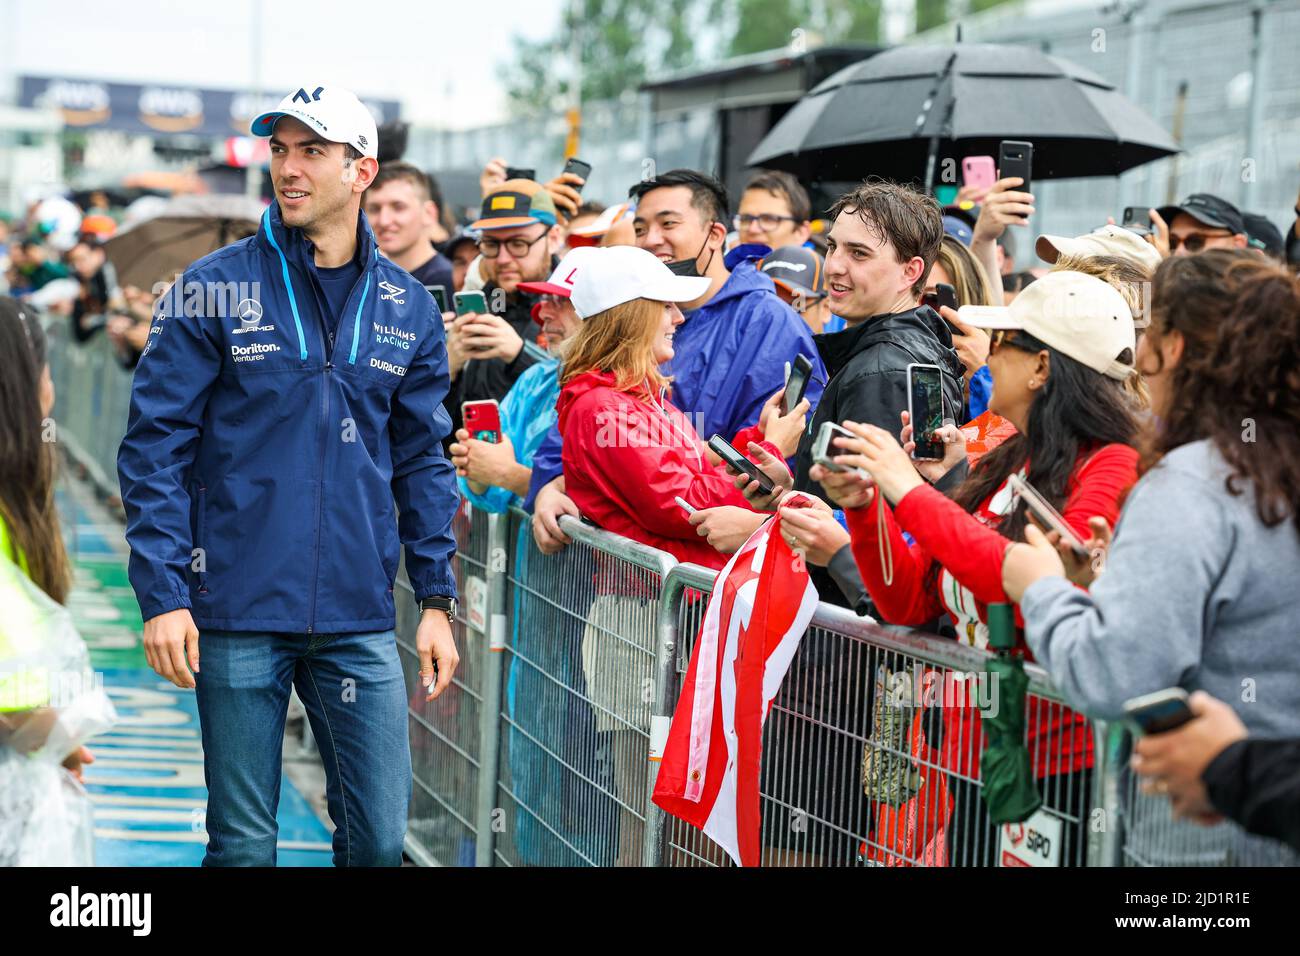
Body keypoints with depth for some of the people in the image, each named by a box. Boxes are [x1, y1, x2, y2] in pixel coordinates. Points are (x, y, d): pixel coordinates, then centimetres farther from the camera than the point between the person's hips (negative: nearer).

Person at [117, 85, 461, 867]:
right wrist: (162, 593, -11)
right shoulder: (214, 290, -2)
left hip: (359, 622, 2)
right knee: (244, 843, 6)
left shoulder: (408, 309, 7)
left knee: (381, 835, 4)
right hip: (239, 613, -2)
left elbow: (422, 461, 12)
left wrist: (438, 600, 6)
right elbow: (154, 446, -4)